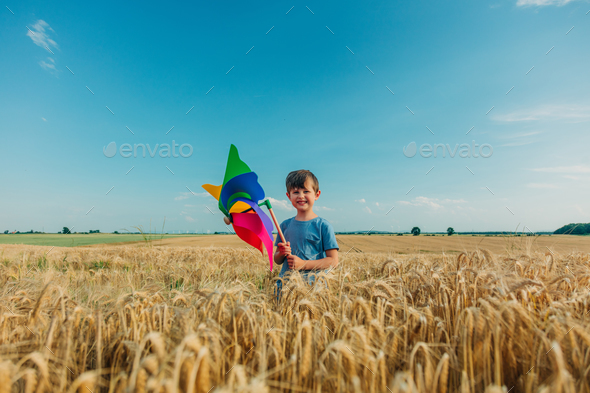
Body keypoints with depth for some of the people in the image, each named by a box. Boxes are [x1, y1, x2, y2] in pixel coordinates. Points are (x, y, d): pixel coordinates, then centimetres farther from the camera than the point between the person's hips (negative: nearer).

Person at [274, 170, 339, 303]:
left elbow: (333, 261, -6)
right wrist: (281, 253, -8)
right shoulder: (285, 225, 9)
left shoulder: (323, 225, -3)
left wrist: (303, 264, -15)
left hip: (313, 283, -3)